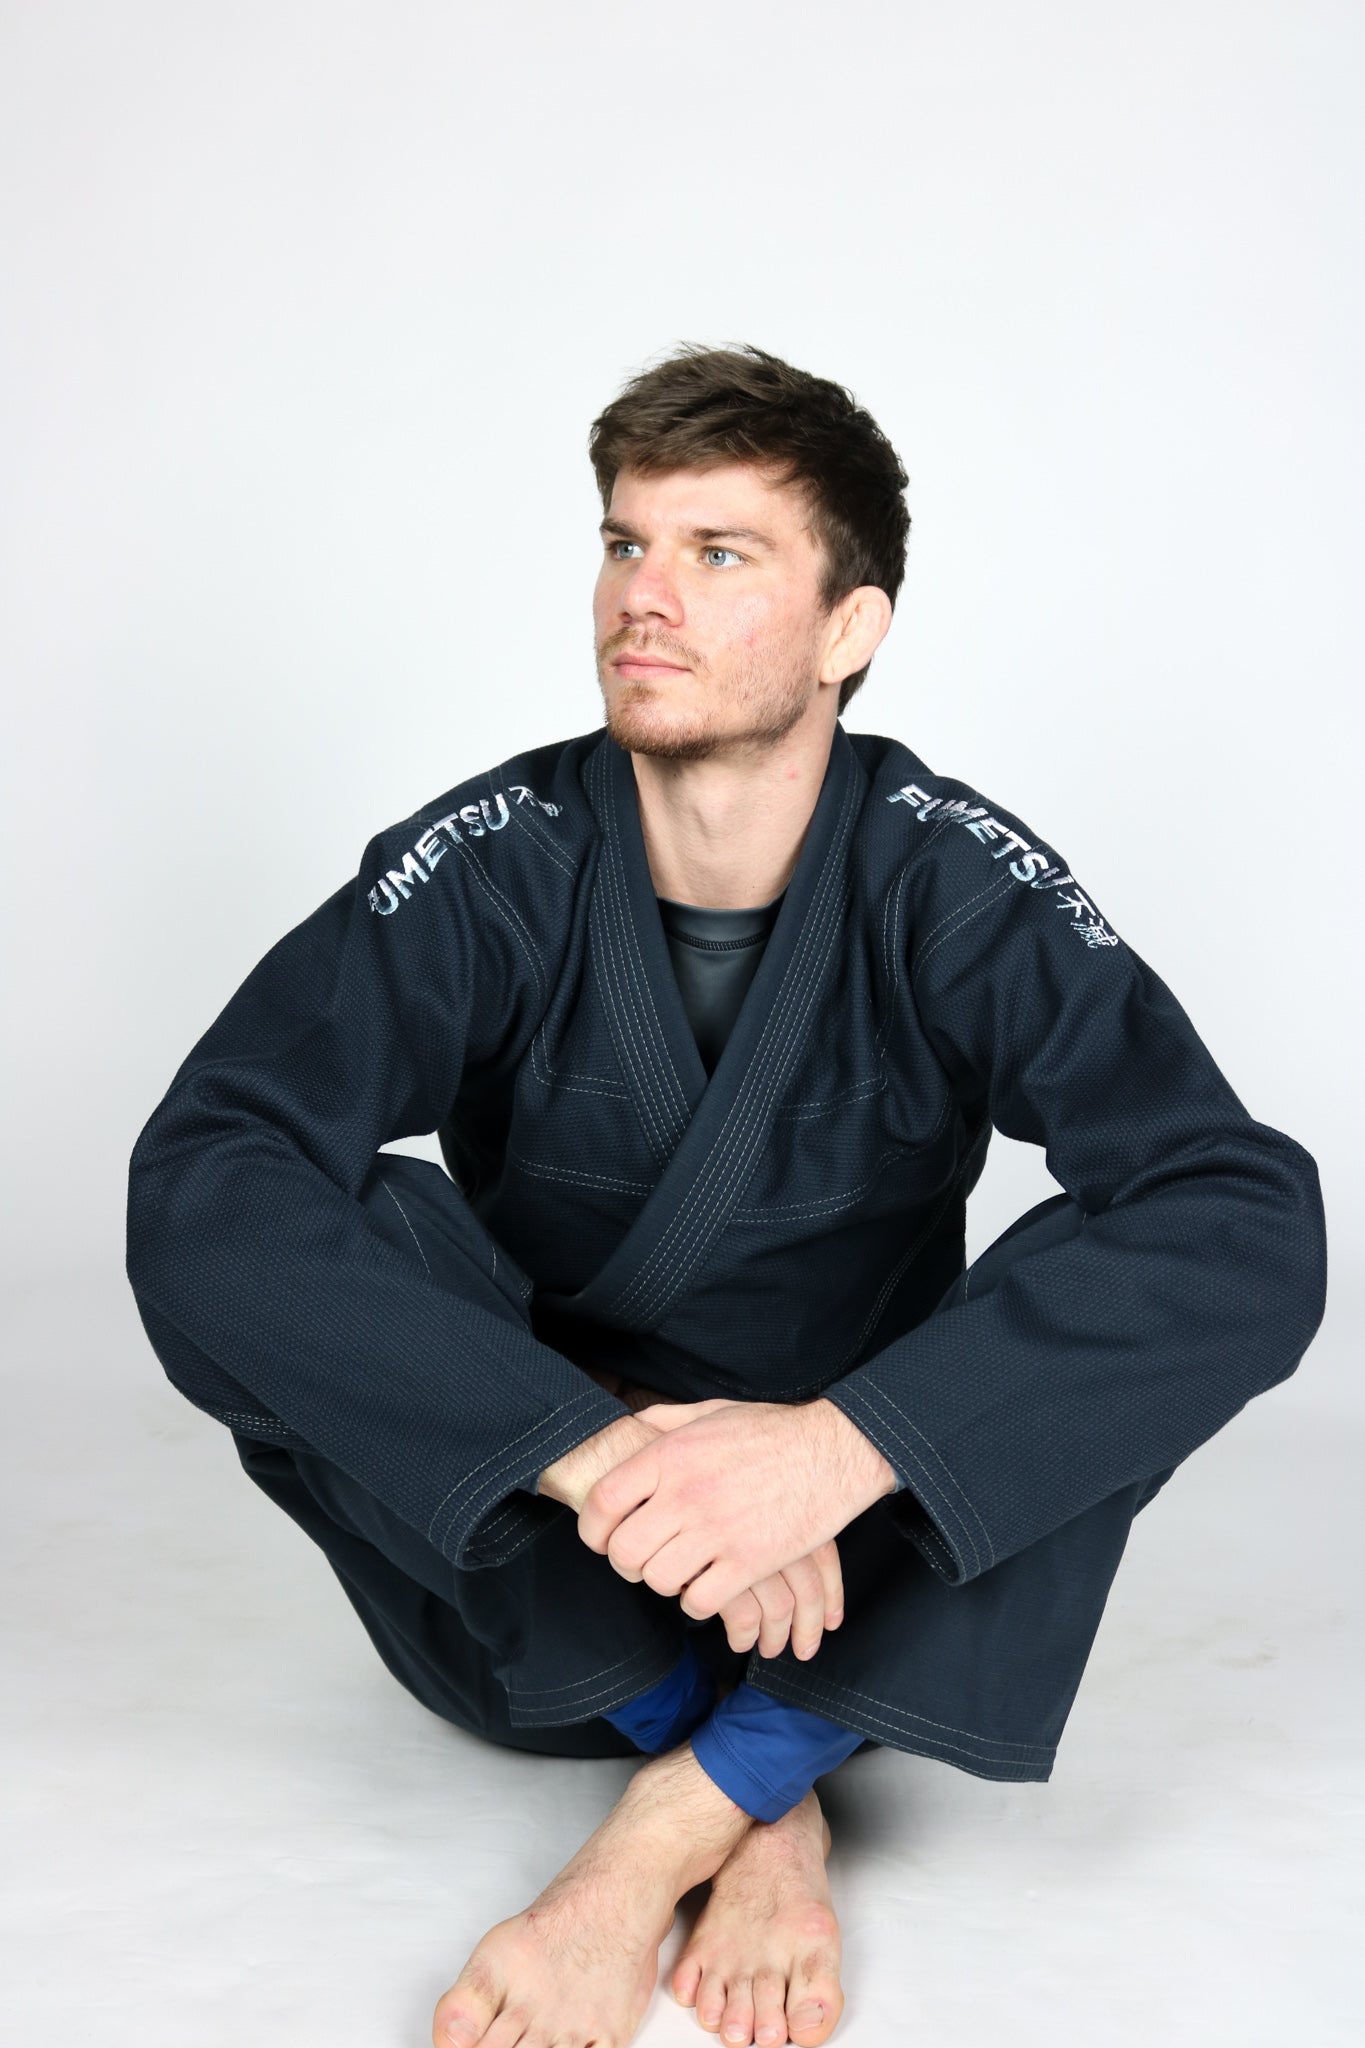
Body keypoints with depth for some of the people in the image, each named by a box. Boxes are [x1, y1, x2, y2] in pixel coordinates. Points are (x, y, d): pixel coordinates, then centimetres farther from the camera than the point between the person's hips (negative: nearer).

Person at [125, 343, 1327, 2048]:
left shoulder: (958, 886, -15)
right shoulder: (493, 870, -15)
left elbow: (1248, 1220, -29)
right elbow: (195, 1183, -30)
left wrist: (843, 1445, -41)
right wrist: (596, 1451, -41)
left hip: (875, 1548, 0)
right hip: (532, 1562, 1)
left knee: (1131, 1285, -26)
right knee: (292, 1247, -26)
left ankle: (673, 1823, -23)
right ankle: (768, 1800, -20)